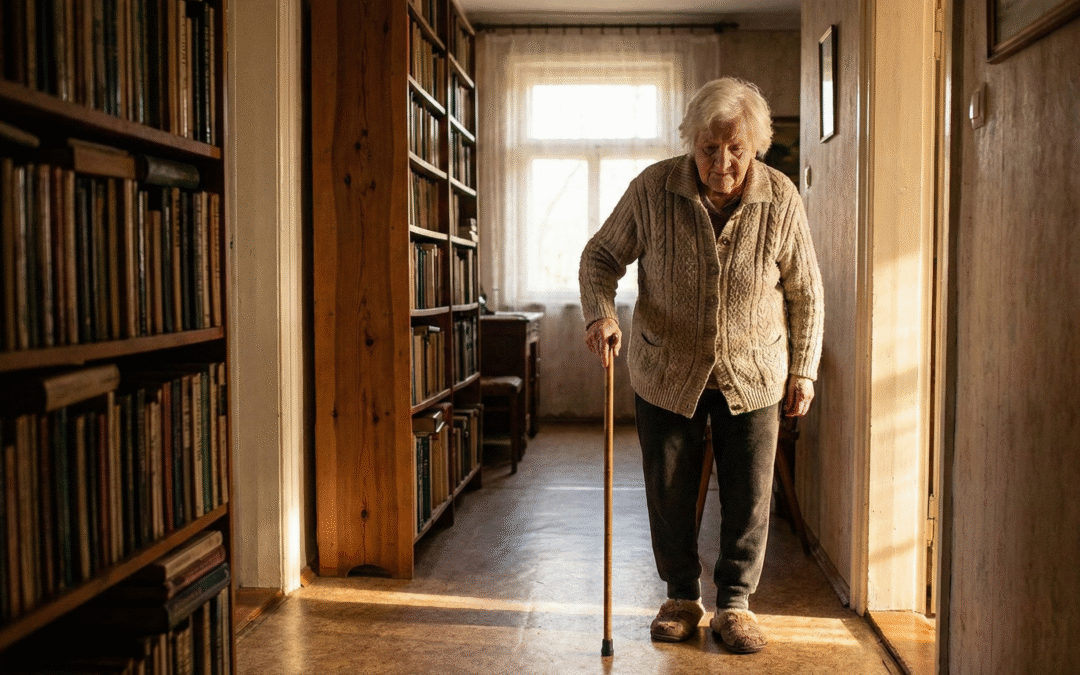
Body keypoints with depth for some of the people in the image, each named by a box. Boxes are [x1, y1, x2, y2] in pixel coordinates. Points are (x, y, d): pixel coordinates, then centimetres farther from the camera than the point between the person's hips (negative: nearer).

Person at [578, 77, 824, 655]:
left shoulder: (780, 199, -10)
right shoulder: (653, 189, -13)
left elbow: (804, 292, 2)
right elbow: (601, 255, -3)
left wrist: (803, 371, 3)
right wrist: (600, 313, -22)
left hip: (752, 375, 0)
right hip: (666, 373, 0)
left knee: (749, 494, 5)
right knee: (669, 492, 9)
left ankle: (734, 604, 24)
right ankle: (682, 597, 29)